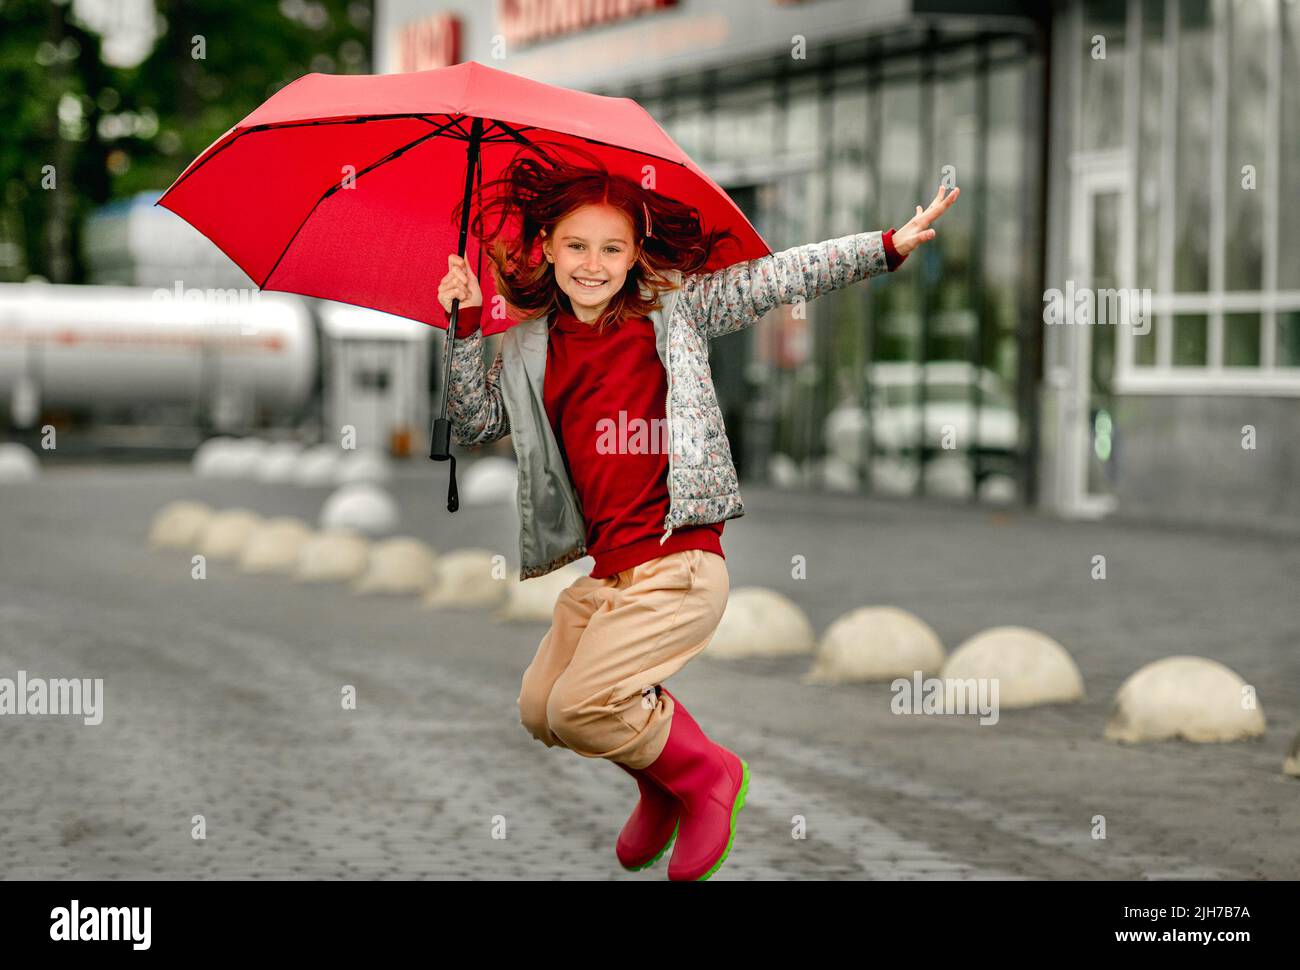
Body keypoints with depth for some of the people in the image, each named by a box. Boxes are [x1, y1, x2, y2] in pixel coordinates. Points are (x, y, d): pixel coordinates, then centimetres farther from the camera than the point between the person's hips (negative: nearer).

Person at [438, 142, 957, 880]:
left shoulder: (673, 306, 3)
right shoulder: (530, 349, 13)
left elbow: (776, 278, 0)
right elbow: (474, 422, 13)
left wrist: (888, 246, -6)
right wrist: (468, 325, 3)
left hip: (677, 566, -6)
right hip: (606, 570, 6)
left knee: (580, 708, -16)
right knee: (539, 708, 7)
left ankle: (707, 776, 11)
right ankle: (662, 785, 32)